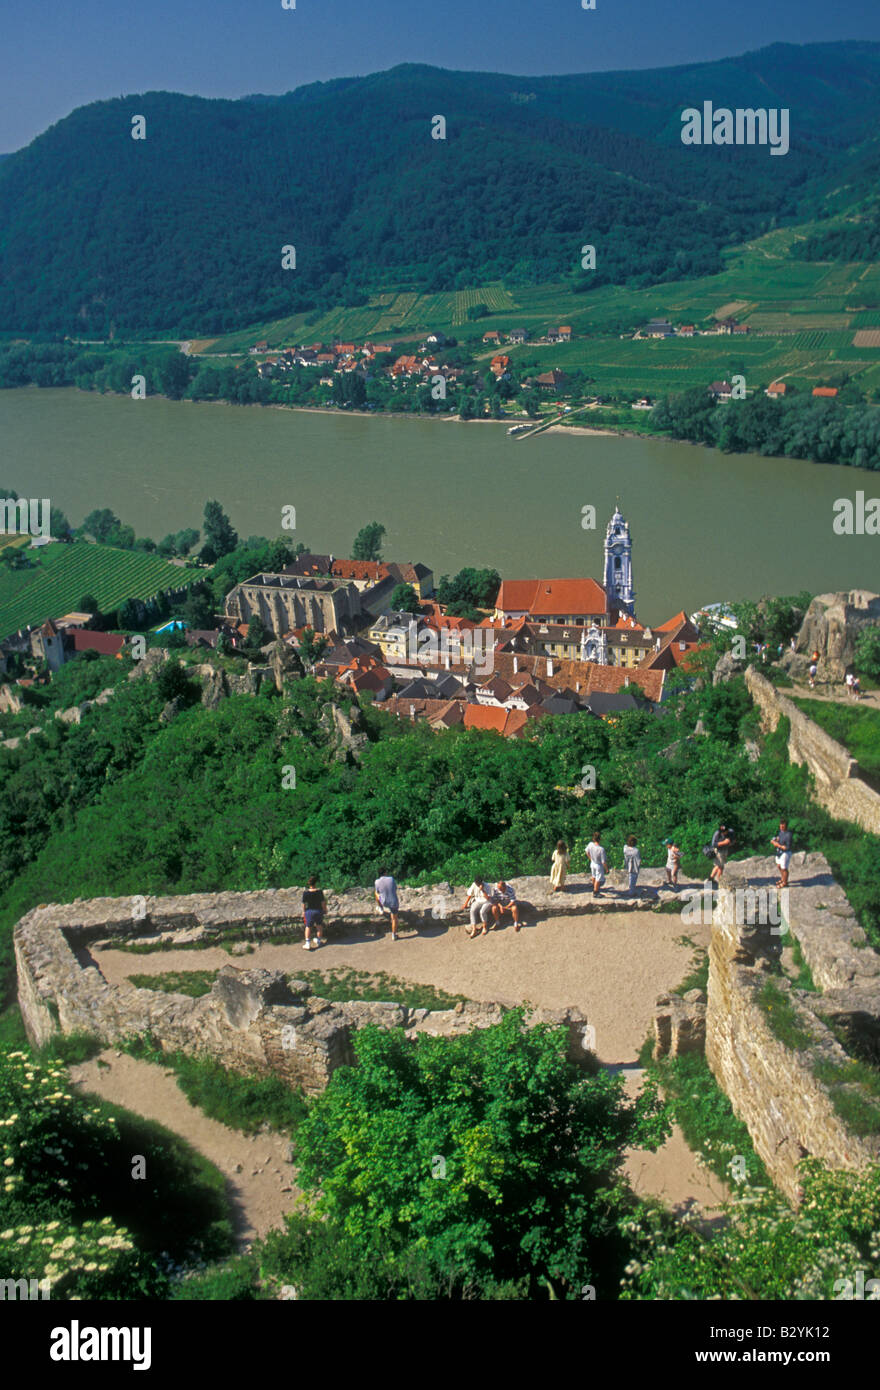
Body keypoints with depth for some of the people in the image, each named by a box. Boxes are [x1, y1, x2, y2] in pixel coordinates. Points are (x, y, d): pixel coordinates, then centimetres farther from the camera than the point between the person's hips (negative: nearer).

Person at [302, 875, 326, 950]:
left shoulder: (305, 893, -20)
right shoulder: (319, 891, -20)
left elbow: (304, 904, -10)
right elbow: (323, 902, -11)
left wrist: (303, 911, 6)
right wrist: (324, 909, 7)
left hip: (309, 911, -1)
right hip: (319, 911, 1)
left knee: (308, 927, 15)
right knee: (319, 926, 22)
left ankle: (308, 944, 13)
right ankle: (319, 941, 38)